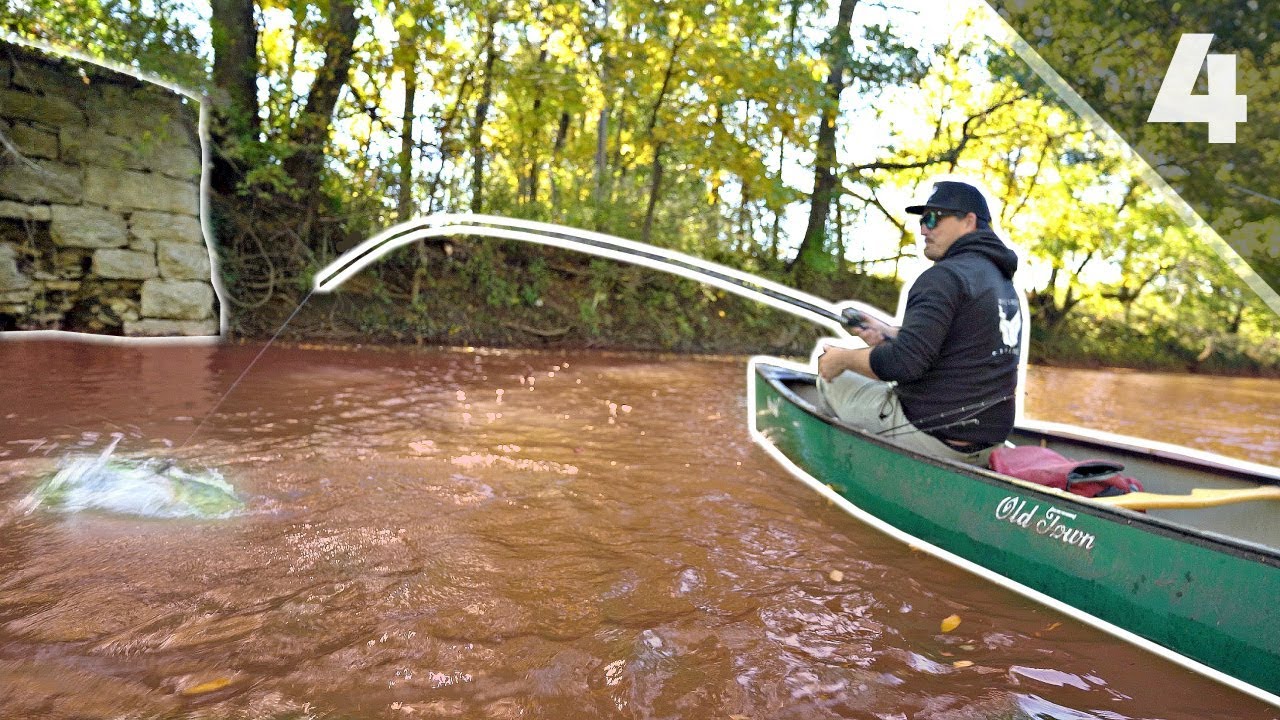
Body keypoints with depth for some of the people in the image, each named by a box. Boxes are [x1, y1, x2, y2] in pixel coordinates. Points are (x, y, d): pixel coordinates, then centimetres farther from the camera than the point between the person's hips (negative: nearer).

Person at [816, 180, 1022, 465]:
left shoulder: (944, 276, -18)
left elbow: (903, 364, -26)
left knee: (831, 375, 6)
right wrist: (891, 334, 13)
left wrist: (843, 359, -9)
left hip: (934, 437, -10)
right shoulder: (1002, 280, 13)